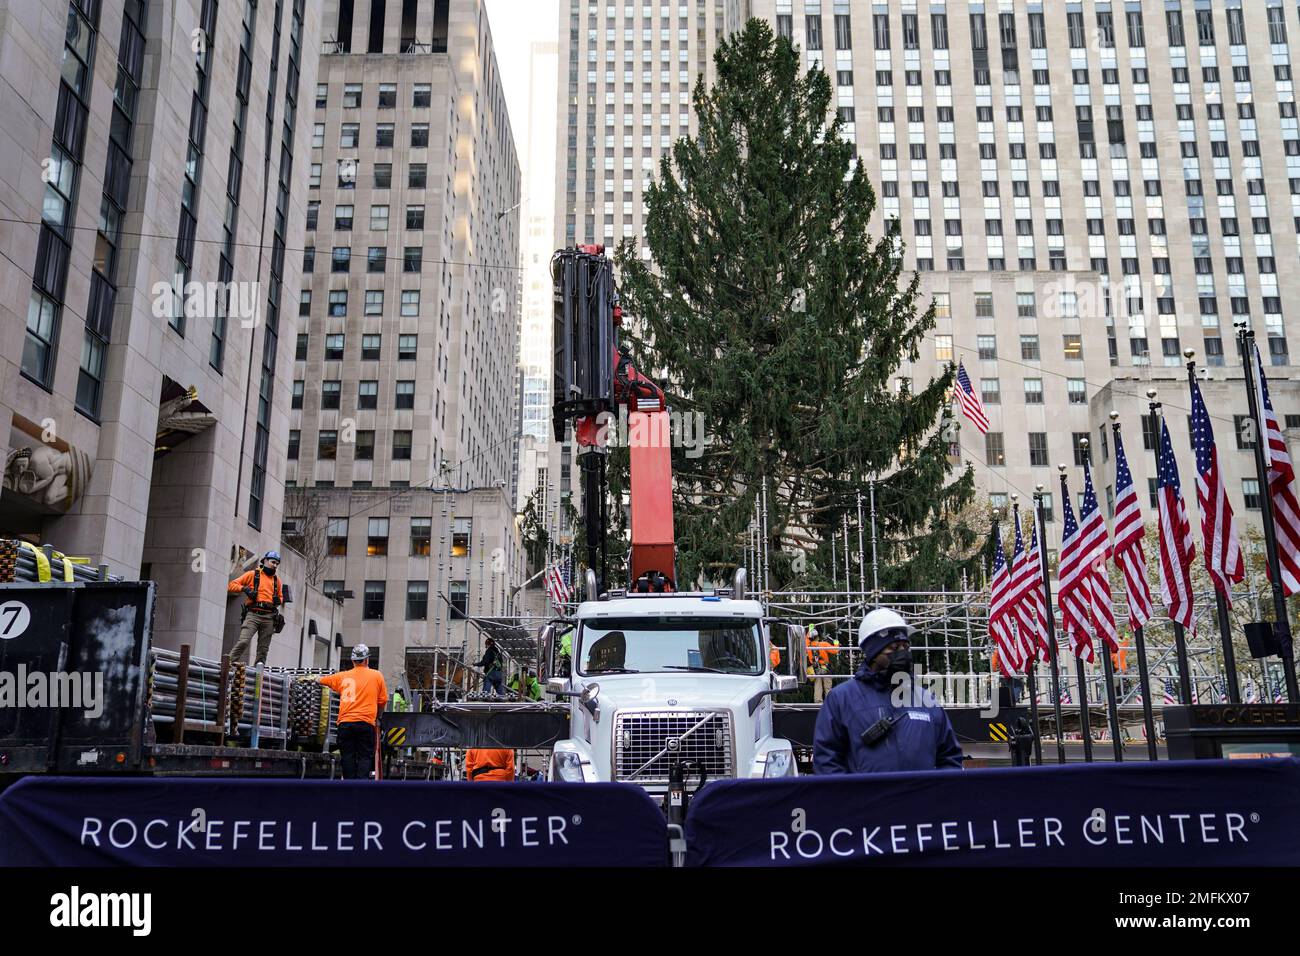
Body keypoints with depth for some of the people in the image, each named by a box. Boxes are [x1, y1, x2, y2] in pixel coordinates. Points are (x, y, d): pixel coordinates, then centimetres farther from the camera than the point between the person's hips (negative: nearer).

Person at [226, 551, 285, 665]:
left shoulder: (277, 579, 20)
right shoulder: (252, 574, 8)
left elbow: (280, 596, 33)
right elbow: (231, 585, 6)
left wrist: (279, 601, 10)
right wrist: (244, 588, -11)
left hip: (269, 617, 4)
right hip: (253, 614, -4)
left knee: (264, 647, 3)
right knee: (243, 641, -19)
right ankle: (230, 663, -12)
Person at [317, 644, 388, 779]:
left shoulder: (342, 676, 12)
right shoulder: (377, 675, 6)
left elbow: (320, 680, 28)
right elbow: (383, 700, 6)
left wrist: (317, 678, 51)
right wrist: (377, 716, 24)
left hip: (345, 723, 2)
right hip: (366, 723, -2)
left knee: (348, 757, 7)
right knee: (365, 757, -2)